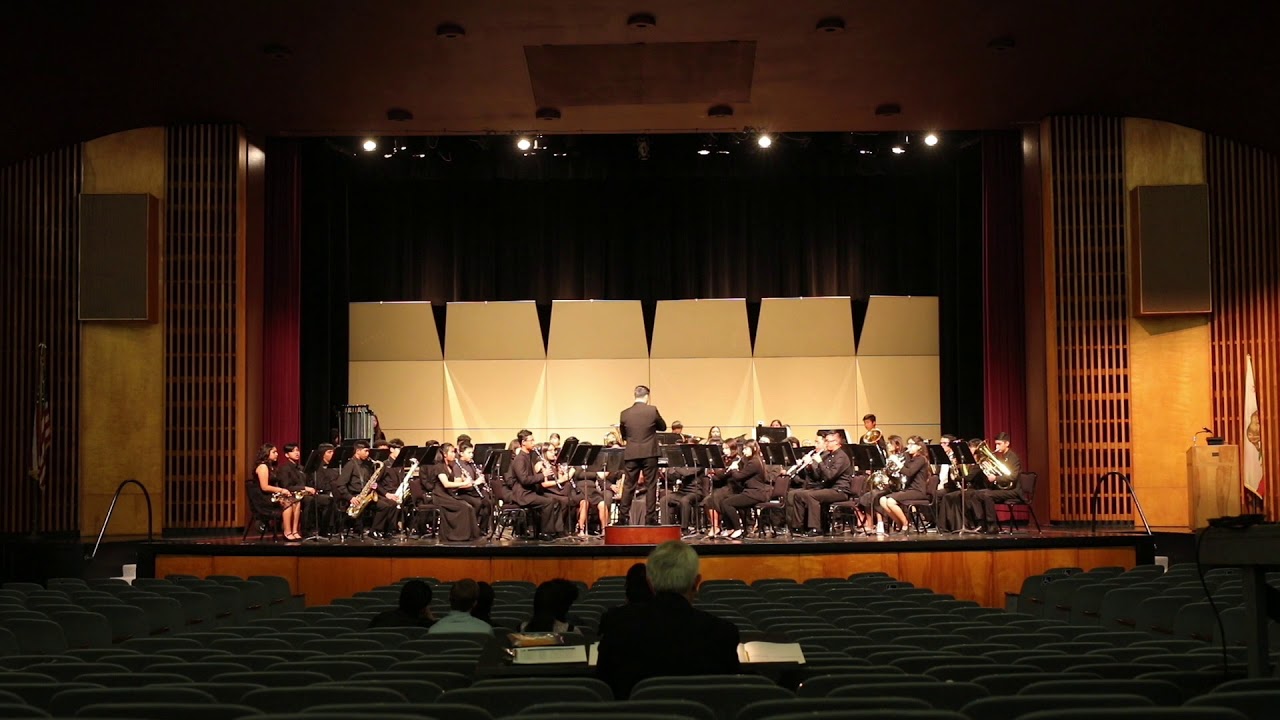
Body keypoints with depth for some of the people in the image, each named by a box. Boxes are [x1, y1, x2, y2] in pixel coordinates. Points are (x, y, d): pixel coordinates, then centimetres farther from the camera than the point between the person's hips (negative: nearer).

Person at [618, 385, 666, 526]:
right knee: (650, 486, 4)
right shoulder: (652, 411, -6)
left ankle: (623, 517, 8)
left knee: (628, 486, 8)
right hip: (649, 453, -2)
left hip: (631, 454, 2)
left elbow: (623, 435, 11)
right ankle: (650, 517, 3)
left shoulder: (624, 414, 1)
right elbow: (663, 427, 8)